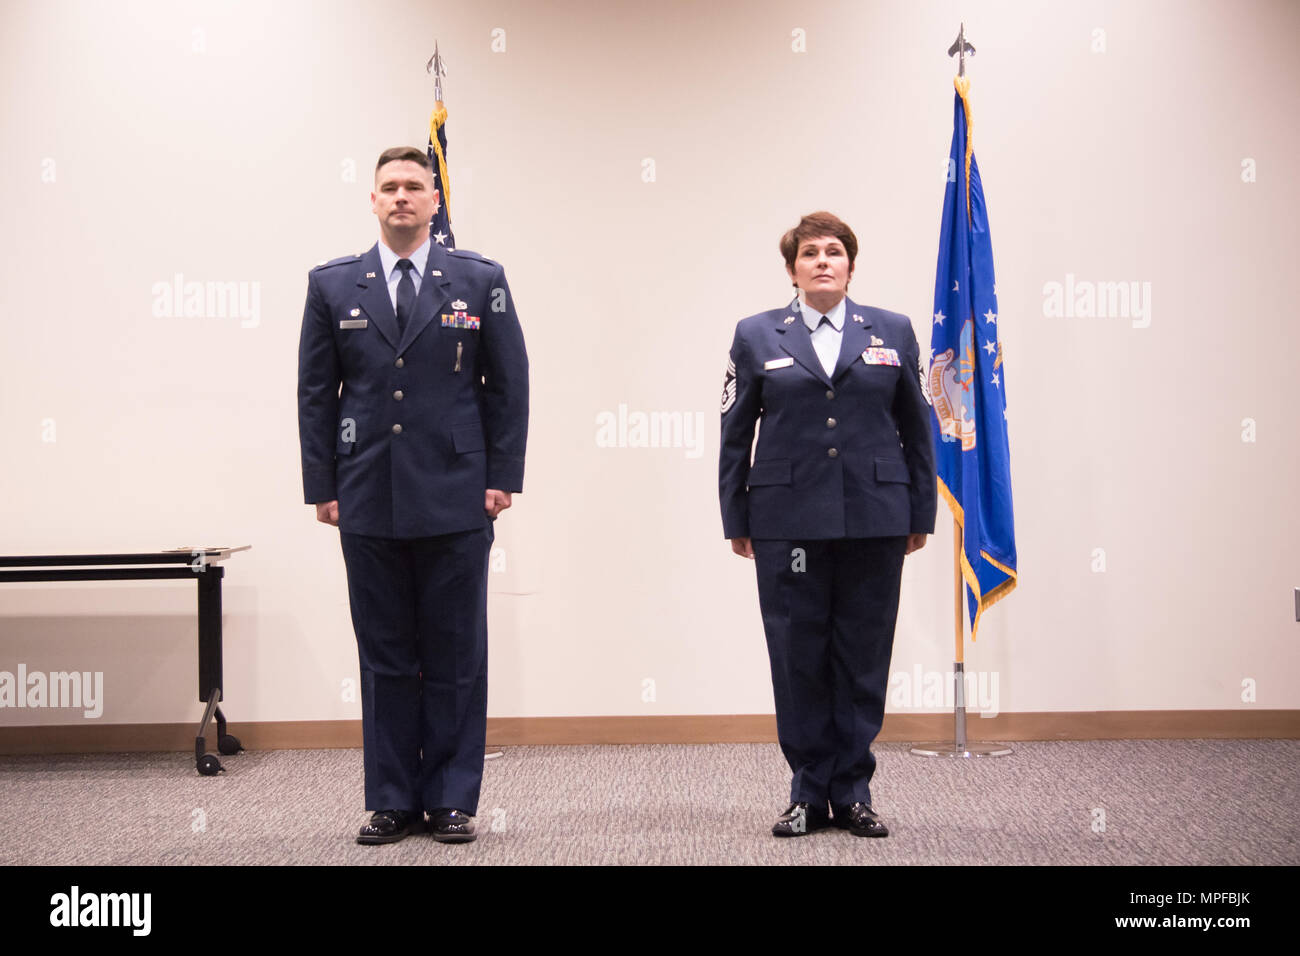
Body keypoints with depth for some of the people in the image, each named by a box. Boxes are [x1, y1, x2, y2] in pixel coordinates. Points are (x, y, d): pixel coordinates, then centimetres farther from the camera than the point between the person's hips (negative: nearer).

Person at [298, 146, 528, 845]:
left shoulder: (481, 281, 6)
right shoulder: (332, 286, 9)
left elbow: (508, 386, 5)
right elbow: (316, 393, 8)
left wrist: (502, 476, -1)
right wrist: (322, 486, 2)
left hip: (456, 500, -1)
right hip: (368, 501, 1)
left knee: (456, 657, 4)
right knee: (384, 658, 7)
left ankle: (452, 800, 14)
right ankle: (392, 802, 16)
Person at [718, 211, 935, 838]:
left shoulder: (893, 333, 10)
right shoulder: (757, 336, 7)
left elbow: (916, 429, 11)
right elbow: (735, 435, 8)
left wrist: (920, 513, 8)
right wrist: (736, 519, 4)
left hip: (875, 521, 1)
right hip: (788, 522, -1)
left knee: (863, 658, 4)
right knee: (798, 657, 2)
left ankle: (852, 792, 16)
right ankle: (808, 793, 14)